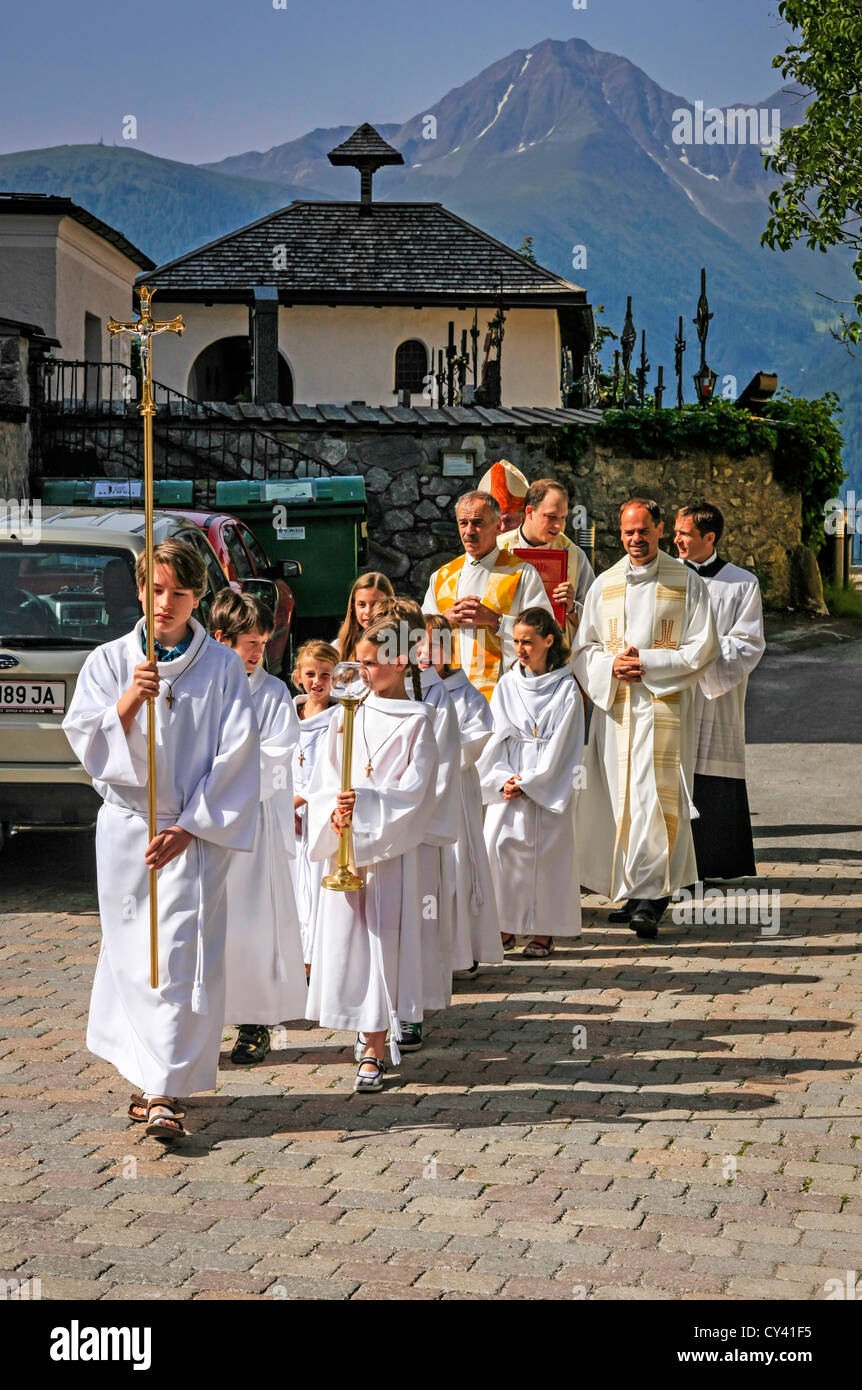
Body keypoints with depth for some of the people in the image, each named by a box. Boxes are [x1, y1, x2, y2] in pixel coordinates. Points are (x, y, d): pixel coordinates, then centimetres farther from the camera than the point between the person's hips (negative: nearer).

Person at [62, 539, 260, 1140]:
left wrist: (190, 826, -10)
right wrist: (128, 702, -23)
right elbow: (87, 743, -5)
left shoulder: (222, 667, 0)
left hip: (196, 833, -2)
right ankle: (148, 1074, 22)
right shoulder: (109, 662, 4)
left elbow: (236, 756, -3)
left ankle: (164, 1091, -11)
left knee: (181, 956, -9)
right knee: (131, 950, 7)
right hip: (126, 827, 2)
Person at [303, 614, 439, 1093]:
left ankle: (373, 1052, 0)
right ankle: (374, 1030, 23)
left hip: (391, 846, -4)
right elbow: (324, 779, 7)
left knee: (384, 939, -4)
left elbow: (413, 792, -10)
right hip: (344, 843, 4)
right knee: (345, 937, 5)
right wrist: (334, 812, -12)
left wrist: (364, 803, -20)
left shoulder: (415, 721, -3)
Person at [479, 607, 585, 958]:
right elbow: (496, 739, 6)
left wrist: (528, 782, -12)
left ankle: (543, 930, 8)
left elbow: (561, 746, -7)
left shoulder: (566, 688, -2)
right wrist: (503, 780, -9)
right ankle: (506, 928, 8)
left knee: (546, 854, -2)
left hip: (548, 790, -3)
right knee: (500, 848, -2)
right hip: (507, 787, 3)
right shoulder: (507, 686, 9)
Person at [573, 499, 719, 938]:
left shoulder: (686, 583, 3)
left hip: (665, 704, -4)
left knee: (655, 795, -13)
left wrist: (648, 663, -12)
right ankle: (632, 892, 14)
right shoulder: (604, 585, 13)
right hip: (615, 704, 4)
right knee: (621, 799, 4)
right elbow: (583, 647, 14)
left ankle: (650, 899, -15)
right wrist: (611, 665, -7)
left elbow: (703, 647, -2)